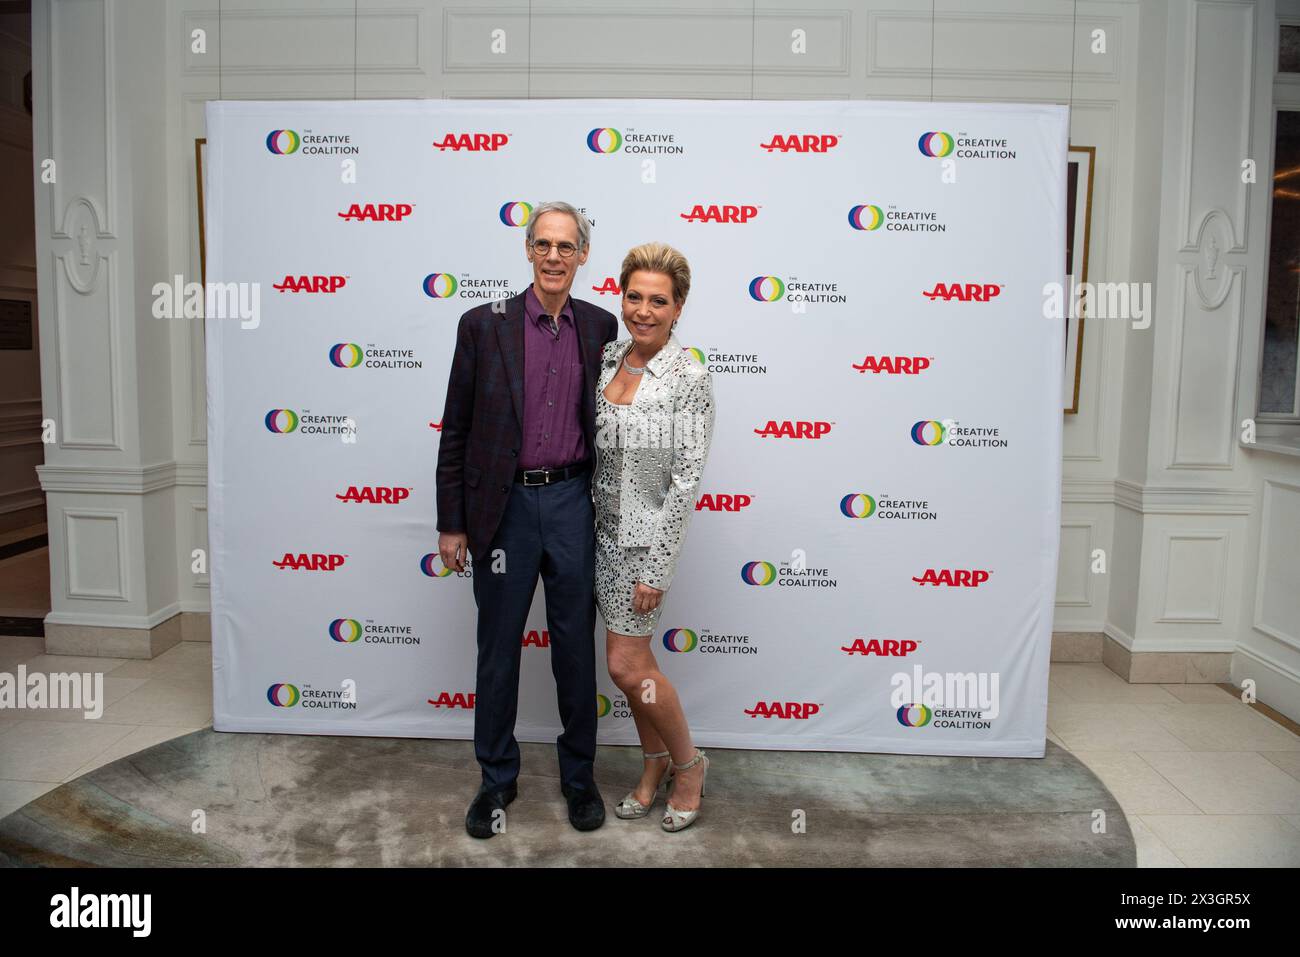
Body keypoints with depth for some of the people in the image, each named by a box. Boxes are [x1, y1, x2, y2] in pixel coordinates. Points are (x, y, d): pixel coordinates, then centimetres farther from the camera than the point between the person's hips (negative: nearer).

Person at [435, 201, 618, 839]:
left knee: (576, 649, 11)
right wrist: (451, 522, -1)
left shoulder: (599, 327, 4)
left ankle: (579, 776, 29)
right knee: (498, 649, 10)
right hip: (504, 506, -1)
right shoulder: (483, 325, -2)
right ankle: (497, 780, 29)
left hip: (573, 502, 1)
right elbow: (456, 431, 0)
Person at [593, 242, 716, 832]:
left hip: (646, 534, -6)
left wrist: (656, 569, -17)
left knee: (627, 666, -2)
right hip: (604, 526, 6)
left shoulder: (689, 378, -16)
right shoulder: (609, 358, 3)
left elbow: (686, 479, -17)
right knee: (632, 660, 15)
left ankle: (688, 763, 22)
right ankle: (656, 763, 34)